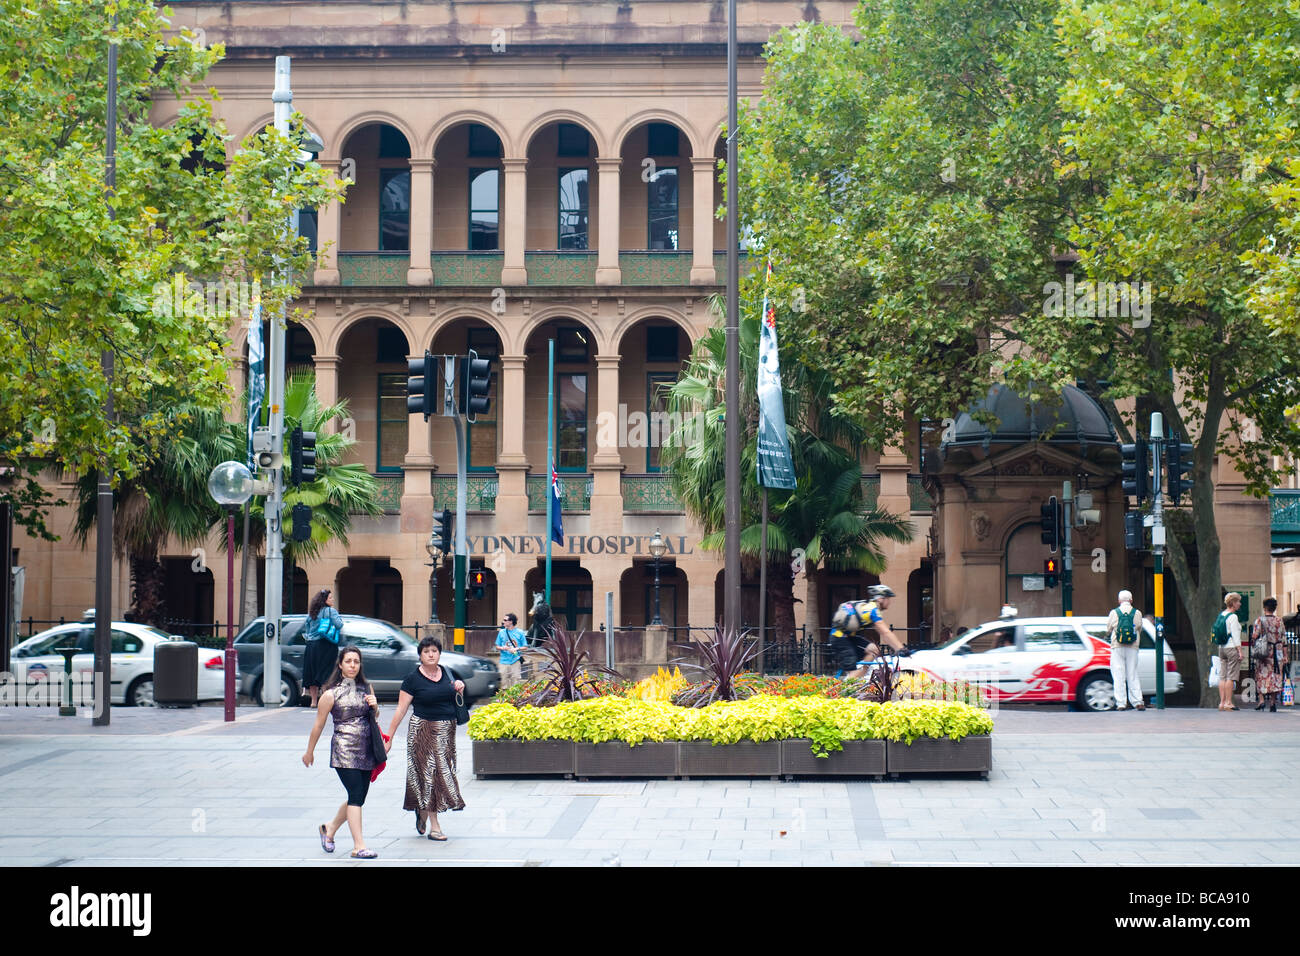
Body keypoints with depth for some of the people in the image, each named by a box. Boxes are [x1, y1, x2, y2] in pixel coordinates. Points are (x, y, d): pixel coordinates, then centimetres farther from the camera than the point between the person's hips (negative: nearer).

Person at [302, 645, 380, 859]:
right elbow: (318, 725, 3)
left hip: (366, 750, 6)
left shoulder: (366, 688, 11)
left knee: (358, 798, 11)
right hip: (344, 750, -6)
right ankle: (359, 846, -14)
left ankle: (330, 828, 35)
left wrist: (375, 706, 1)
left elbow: (375, 717, 24)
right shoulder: (331, 694, -5)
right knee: (356, 795, -14)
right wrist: (309, 752, 10)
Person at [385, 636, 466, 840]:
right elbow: (401, 709, -7)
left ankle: (422, 811, 30)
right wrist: (389, 736, -11)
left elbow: (454, 700, 24)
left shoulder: (446, 673, 10)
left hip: (447, 731, 6)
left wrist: (459, 689, 2)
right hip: (424, 730, -6)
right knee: (429, 772, -6)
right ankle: (434, 826, -2)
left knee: (443, 769, 7)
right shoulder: (413, 678, -6)